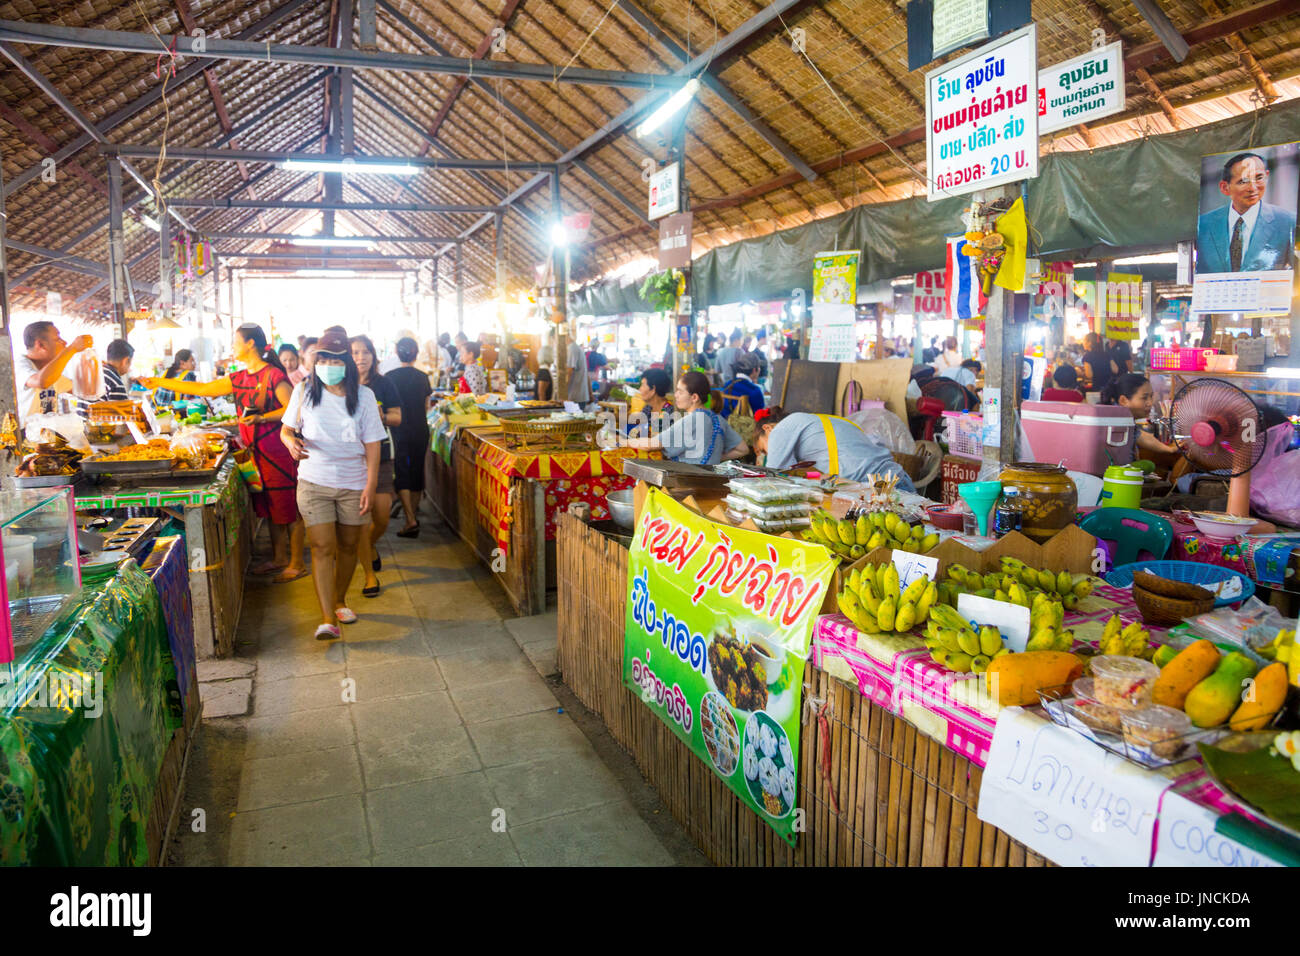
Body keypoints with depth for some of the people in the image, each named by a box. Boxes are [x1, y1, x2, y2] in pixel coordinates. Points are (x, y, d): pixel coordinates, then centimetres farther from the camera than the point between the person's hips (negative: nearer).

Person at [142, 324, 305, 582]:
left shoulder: (273, 375, -11)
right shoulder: (239, 378, 14)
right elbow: (204, 389, 19)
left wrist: (261, 418, -22)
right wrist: (160, 383, 22)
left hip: (279, 452, -8)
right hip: (257, 453, 8)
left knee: (288, 509, -2)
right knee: (269, 509, 14)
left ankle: (296, 563, 7)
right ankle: (278, 558, 26)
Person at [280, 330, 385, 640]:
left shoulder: (363, 396, 0)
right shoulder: (305, 391, 1)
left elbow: (372, 444, -1)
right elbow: (286, 429, 9)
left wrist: (371, 485, -8)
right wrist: (291, 442, -16)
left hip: (354, 485, 1)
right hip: (314, 482, -1)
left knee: (348, 546, 12)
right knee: (322, 547, -9)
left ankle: (340, 600, 35)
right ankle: (328, 619, -11)